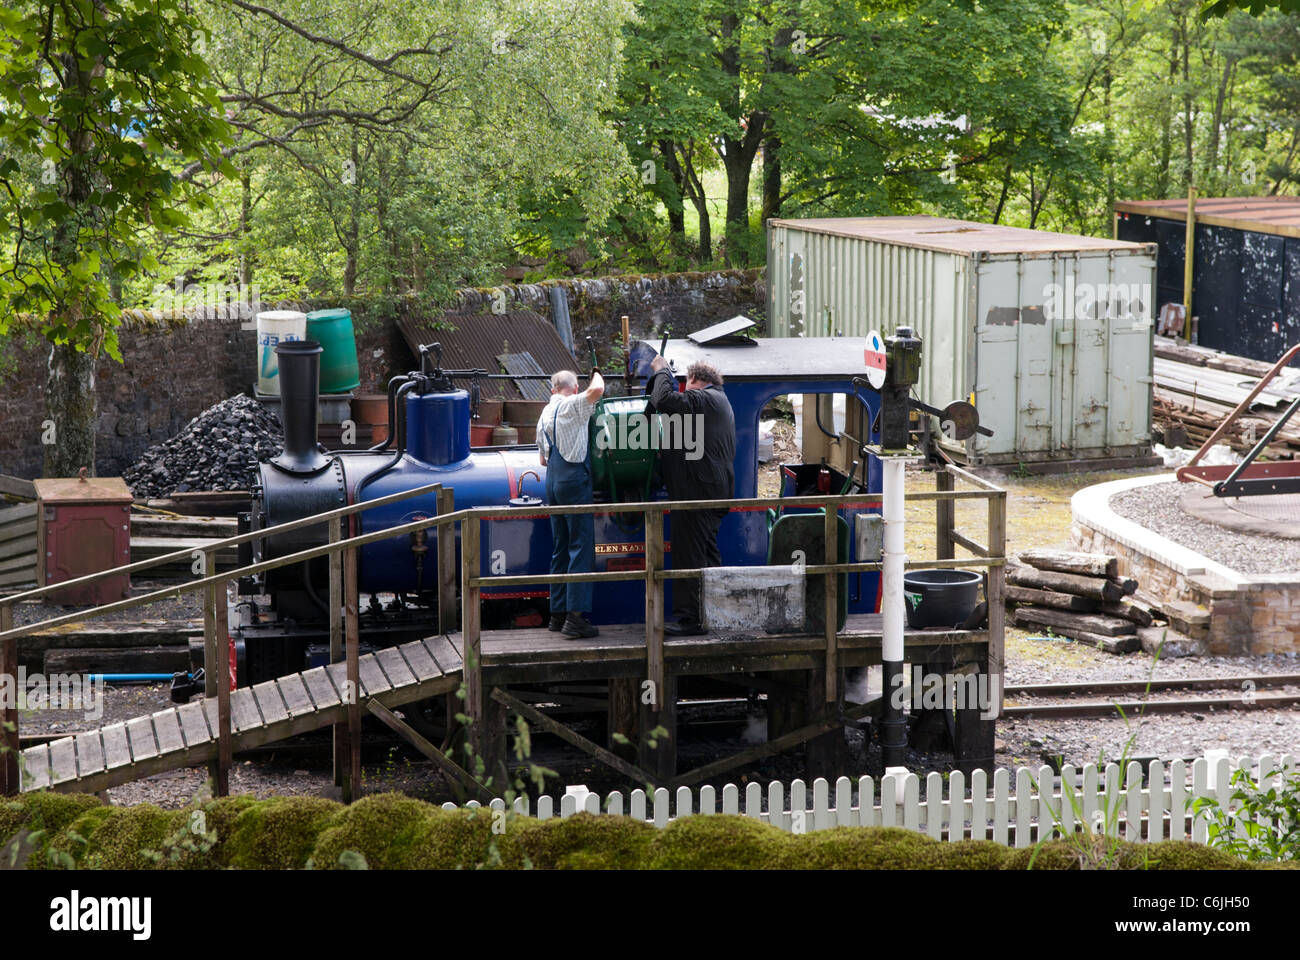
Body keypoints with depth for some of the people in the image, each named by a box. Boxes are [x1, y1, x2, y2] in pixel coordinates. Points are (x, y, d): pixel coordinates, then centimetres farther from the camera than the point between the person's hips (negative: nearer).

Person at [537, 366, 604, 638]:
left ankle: (558, 613, 13)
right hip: (574, 480, -8)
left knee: (560, 549, 12)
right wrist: (596, 374, -3)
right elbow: (596, 391, -24)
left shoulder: (544, 414, 18)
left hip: (553, 483, 8)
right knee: (581, 547, -9)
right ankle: (576, 616, -15)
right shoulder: (571, 406, -7)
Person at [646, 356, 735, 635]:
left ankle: (691, 618, -10)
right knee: (708, 553, 16)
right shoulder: (719, 401, 22)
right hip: (717, 490, 11)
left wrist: (660, 371, -8)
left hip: (697, 491, -11)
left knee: (689, 555, -9)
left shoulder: (703, 399, -12)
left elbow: (663, 400, -24)